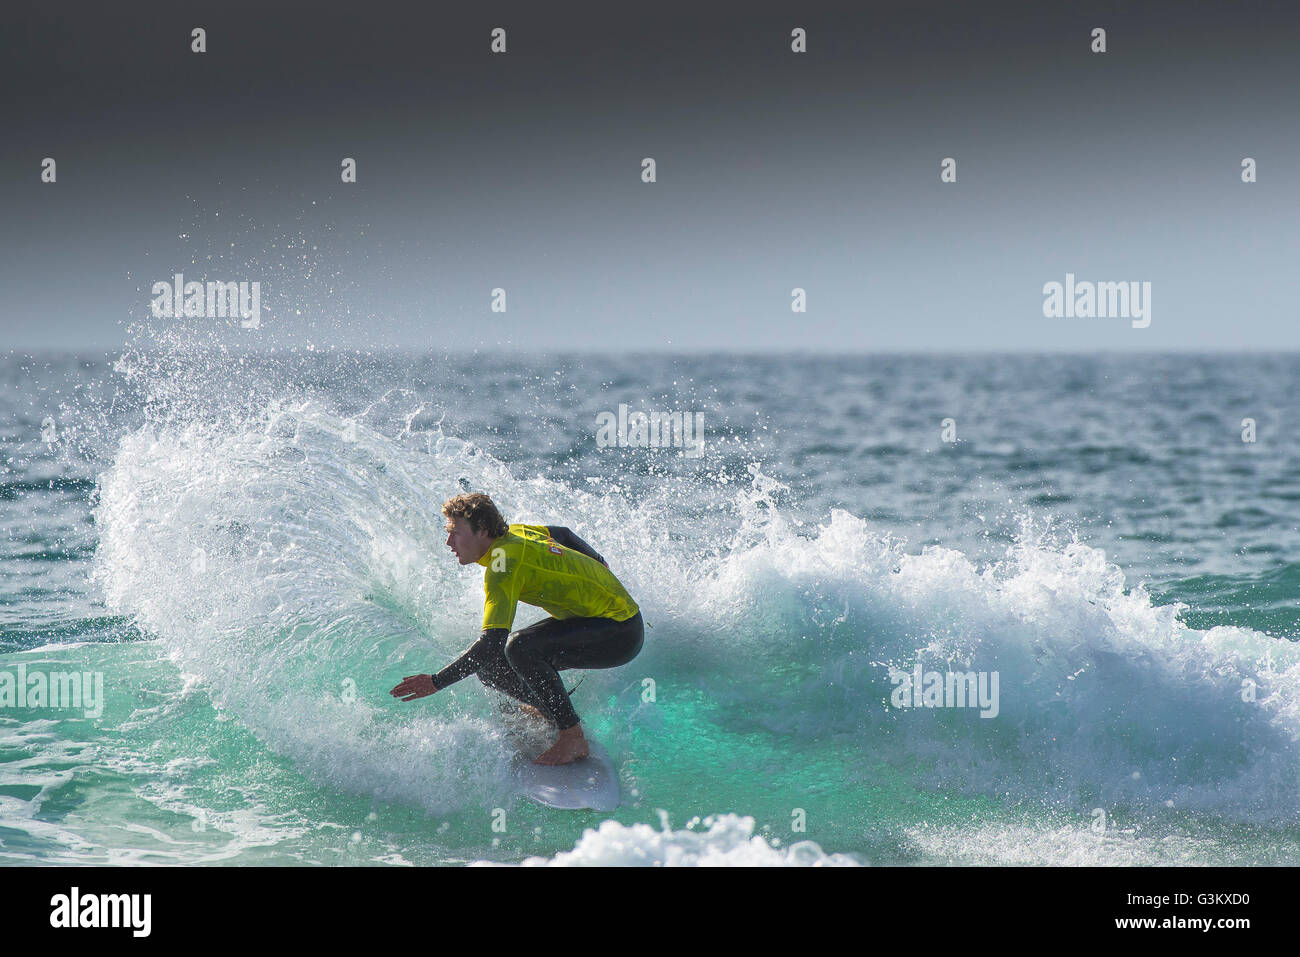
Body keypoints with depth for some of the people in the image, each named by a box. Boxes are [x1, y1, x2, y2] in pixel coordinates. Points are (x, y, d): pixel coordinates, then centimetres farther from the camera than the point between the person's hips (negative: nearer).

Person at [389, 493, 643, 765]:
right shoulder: (515, 533, 1)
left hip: (620, 633, -9)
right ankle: (547, 711, 20)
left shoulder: (503, 565, -24)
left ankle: (573, 737, -22)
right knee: (488, 666, -1)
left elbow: (491, 643, -31)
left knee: (520, 646, -32)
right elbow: (562, 534, 21)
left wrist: (437, 682, -29)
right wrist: (596, 562, 40)